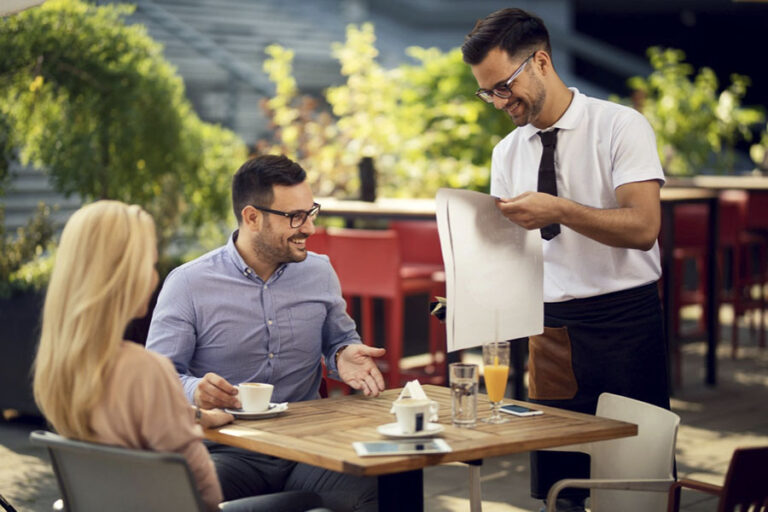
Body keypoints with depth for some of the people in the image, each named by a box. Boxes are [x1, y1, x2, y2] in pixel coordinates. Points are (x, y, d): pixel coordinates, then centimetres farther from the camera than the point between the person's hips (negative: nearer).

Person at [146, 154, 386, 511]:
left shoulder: (320, 273, 11)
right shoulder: (188, 284, -2)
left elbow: (339, 338, 27)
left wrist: (344, 355, 2)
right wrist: (194, 390, -25)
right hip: (227, 452, -2)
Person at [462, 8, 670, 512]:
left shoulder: (620, 126, -5)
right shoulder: (508, 152, 12)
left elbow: (643, 227, -16)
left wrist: (558, 210, -26)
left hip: (625, 323, -4)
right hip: (550, 329, 5)